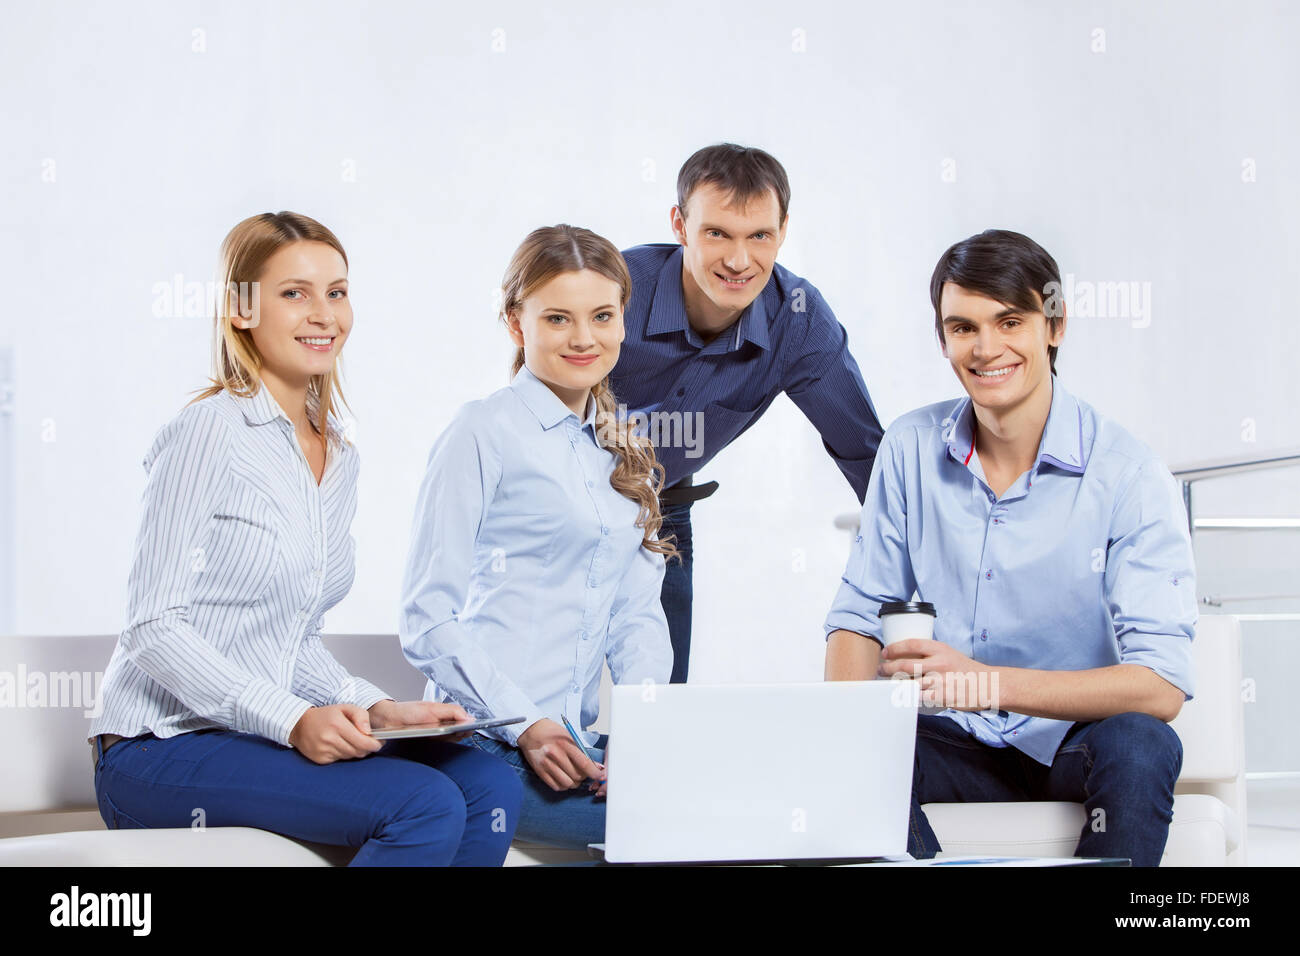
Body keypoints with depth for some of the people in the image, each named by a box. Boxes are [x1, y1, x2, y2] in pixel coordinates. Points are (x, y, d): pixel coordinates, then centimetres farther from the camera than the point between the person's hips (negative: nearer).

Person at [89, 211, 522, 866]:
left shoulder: (339, 458, 15)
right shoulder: (207, 432, -9)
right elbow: (154, 628, -14)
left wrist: (374, 707, 1)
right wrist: (292, 721, -23)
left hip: (258, 739, 7)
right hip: (161, 748, -7)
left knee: (491, 788, -15)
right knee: (426, 806, -25)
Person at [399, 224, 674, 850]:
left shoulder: (625, 454, 19)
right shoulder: (484, 435, -2)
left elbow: (638, 612, 17)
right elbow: (427, 619, -6)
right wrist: (524, 726, -16)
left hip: (580, 744, 7)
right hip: (487, 746, -6)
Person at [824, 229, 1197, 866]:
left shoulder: (1127, 474, -12)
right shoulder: (911, 449, 1)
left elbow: (1160, 686, -21)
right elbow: (858, 619, 4)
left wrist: (987, 683, -34)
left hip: (1075, 745, -1)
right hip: (953, 743, 2)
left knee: (1138, 742, -34)